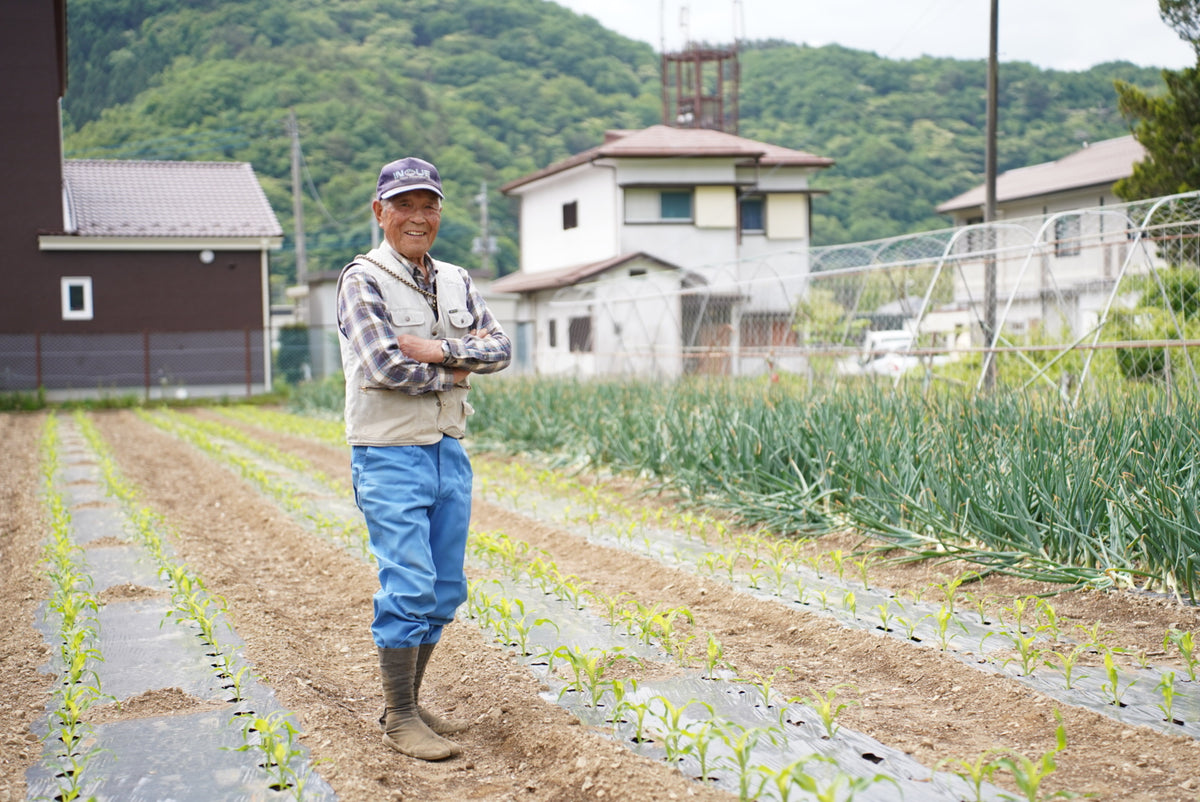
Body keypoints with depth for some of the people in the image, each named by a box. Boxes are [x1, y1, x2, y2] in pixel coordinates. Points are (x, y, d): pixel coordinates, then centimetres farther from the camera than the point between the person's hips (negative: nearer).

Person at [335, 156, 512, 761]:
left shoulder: (455, 281, 12)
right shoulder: (363, 280, -8)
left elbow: (500, 348, 1)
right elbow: (386, 366, -20)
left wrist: (440, 350, -14)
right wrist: (454, 372, -9)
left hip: (449, 451, 7)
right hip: (390, 456, -7)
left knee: (445, 590, 11)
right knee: (408, 587, -8)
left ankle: (409, 703, 25)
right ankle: (399, 720, 5)